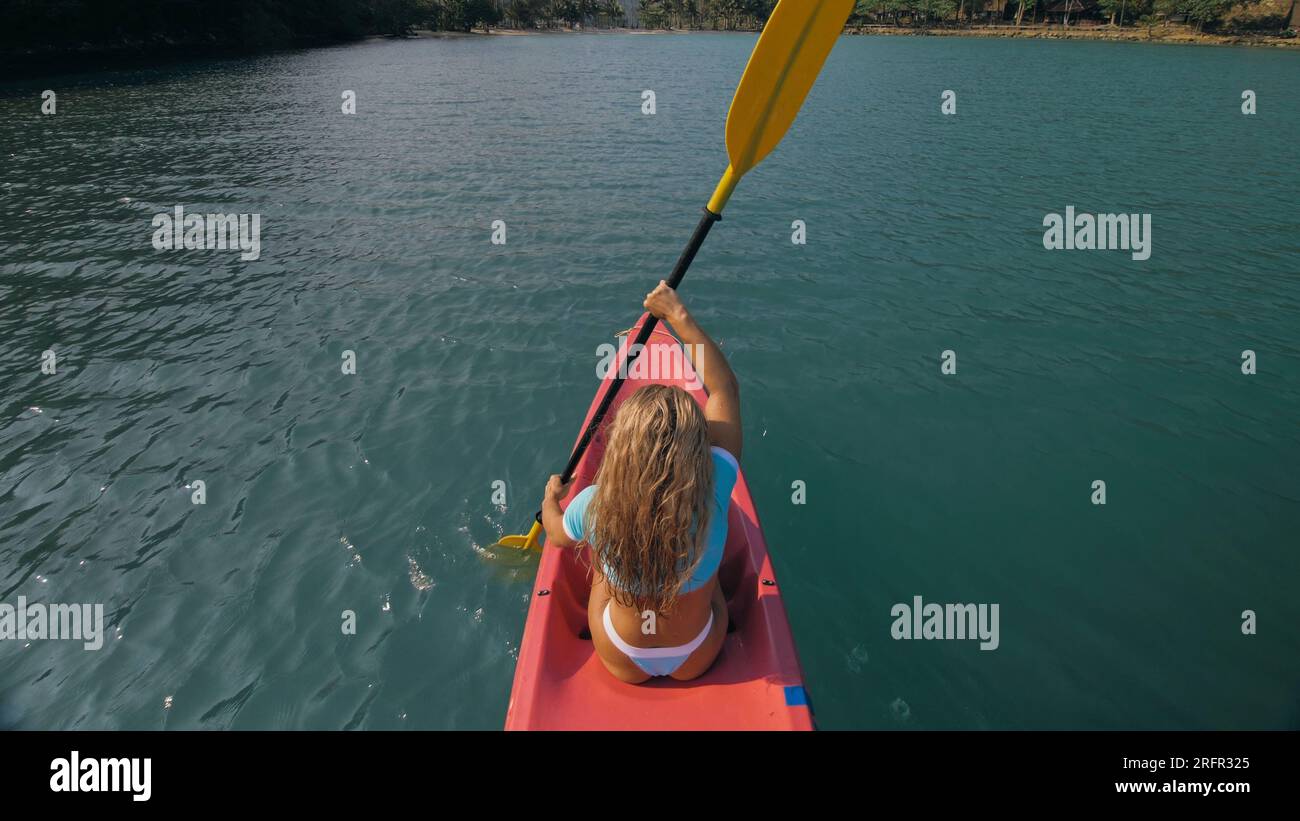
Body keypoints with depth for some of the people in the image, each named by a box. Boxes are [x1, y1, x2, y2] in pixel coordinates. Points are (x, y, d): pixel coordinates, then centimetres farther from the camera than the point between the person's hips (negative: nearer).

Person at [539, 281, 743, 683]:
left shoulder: (594, 505, -31)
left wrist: (550, 497, 17)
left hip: (622, 664, 0)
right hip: (699, 659, 0)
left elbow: (556, 535, -4)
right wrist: (678, 315, -12)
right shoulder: (714, 491, -33)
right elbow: (725, 388, -18)